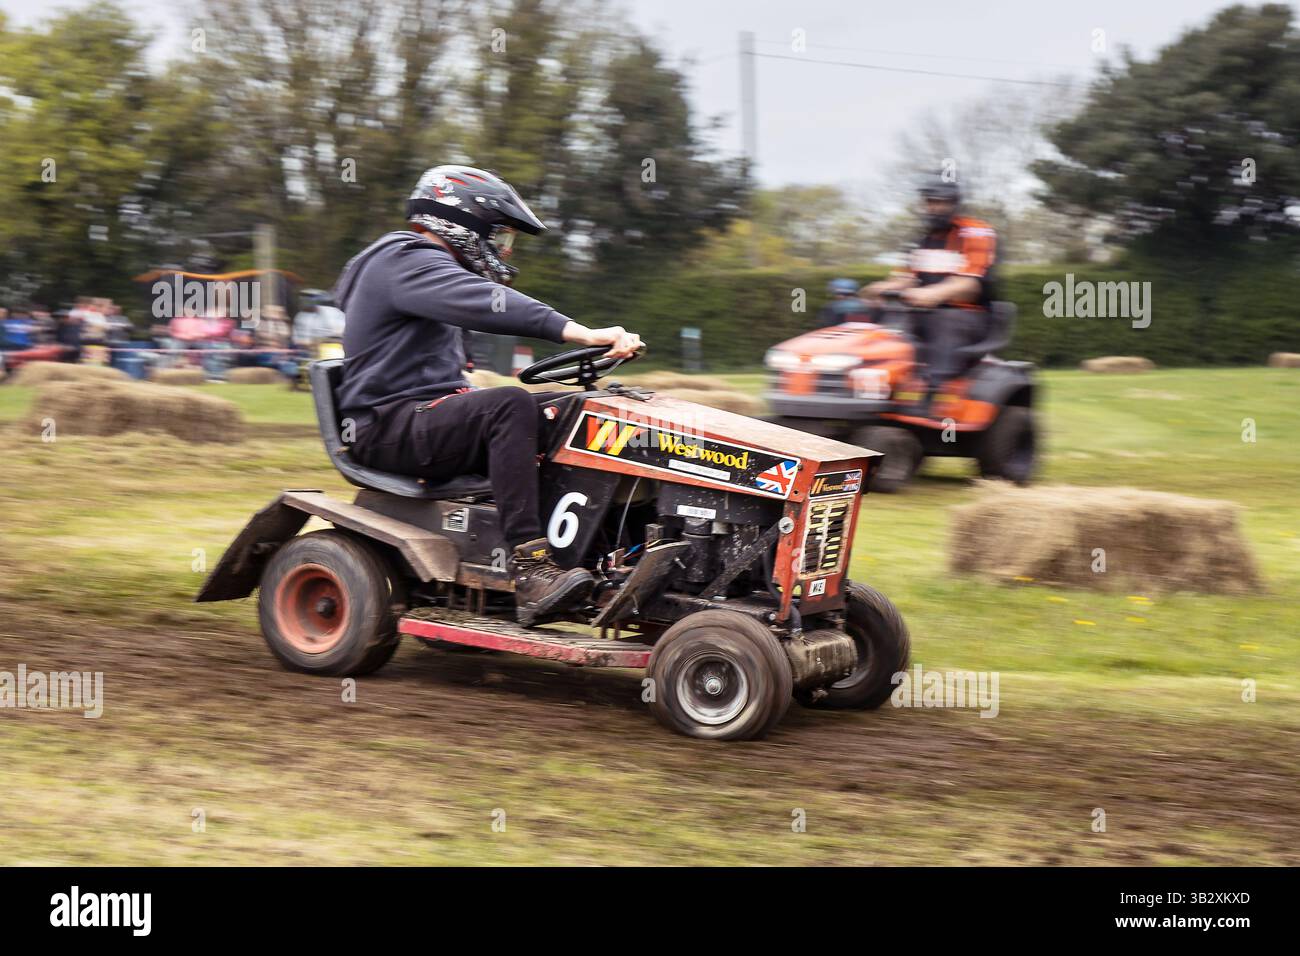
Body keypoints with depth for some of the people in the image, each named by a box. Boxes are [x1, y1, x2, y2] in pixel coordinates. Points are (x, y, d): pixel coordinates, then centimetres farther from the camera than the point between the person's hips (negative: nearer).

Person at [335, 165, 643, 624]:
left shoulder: (424, 266, 24)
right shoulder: (407, 262, -11)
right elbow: (485, 303, -30)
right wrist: (581, 333, -39)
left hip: (424, 414, 11)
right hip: (391, 427, -11)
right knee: (511, 407, -32)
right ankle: (529, 572, -38)